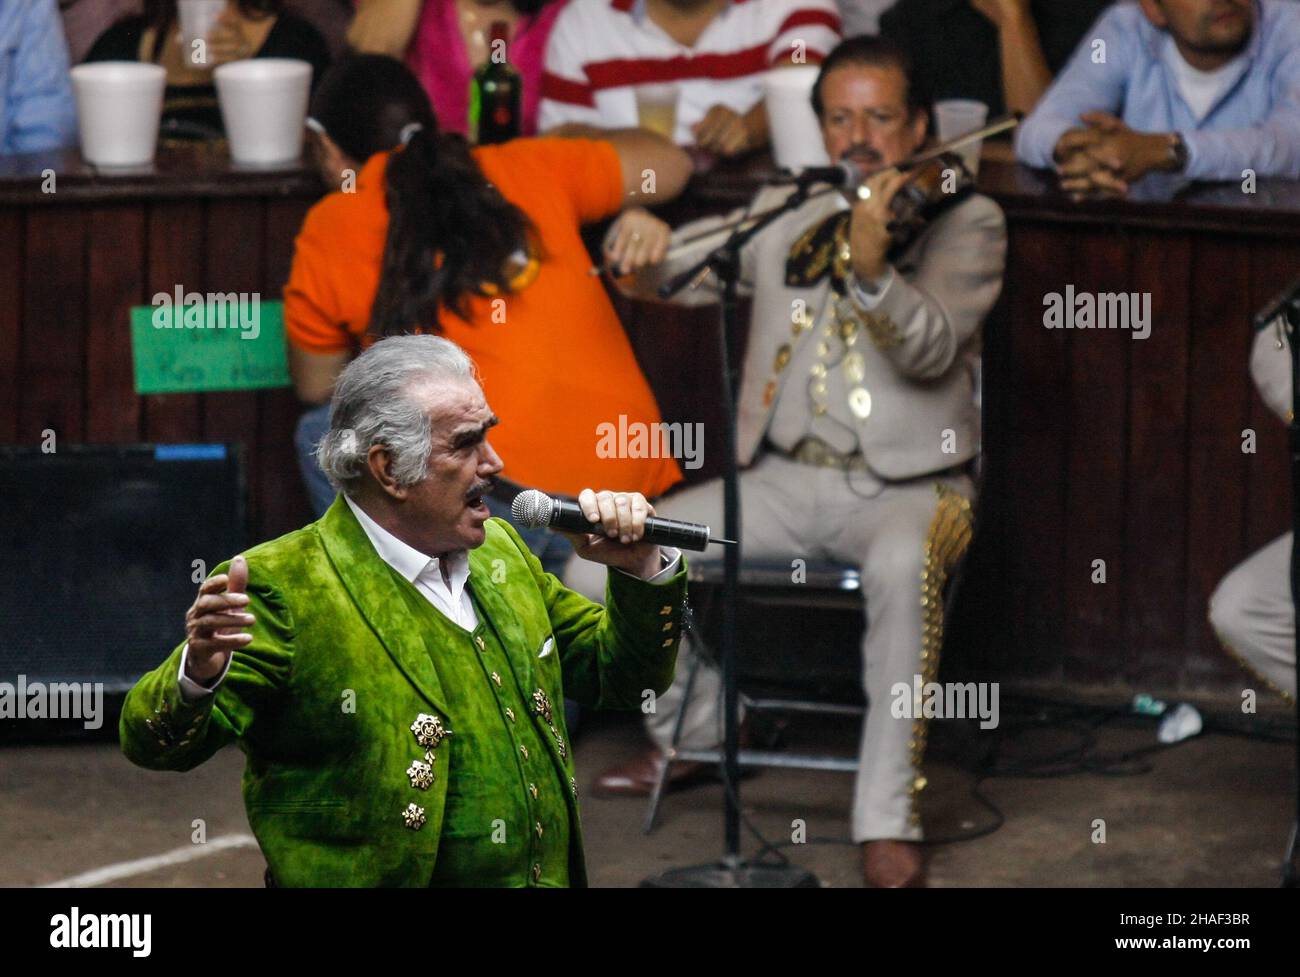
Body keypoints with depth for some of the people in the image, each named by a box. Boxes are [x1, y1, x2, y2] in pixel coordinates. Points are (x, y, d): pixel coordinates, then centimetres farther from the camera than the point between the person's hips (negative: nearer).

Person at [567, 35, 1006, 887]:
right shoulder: (785, 213, 14)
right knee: (600, 566, -11)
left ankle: (890, 818, -33)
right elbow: (678, 272, 13)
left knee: (904, 562, -41)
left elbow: (931, 350, -17)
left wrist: (871, 271, -37)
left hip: (908, 483, -5)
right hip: (785, 479, 5)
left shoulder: (965, 220, -1)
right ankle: (694, 729, 16)